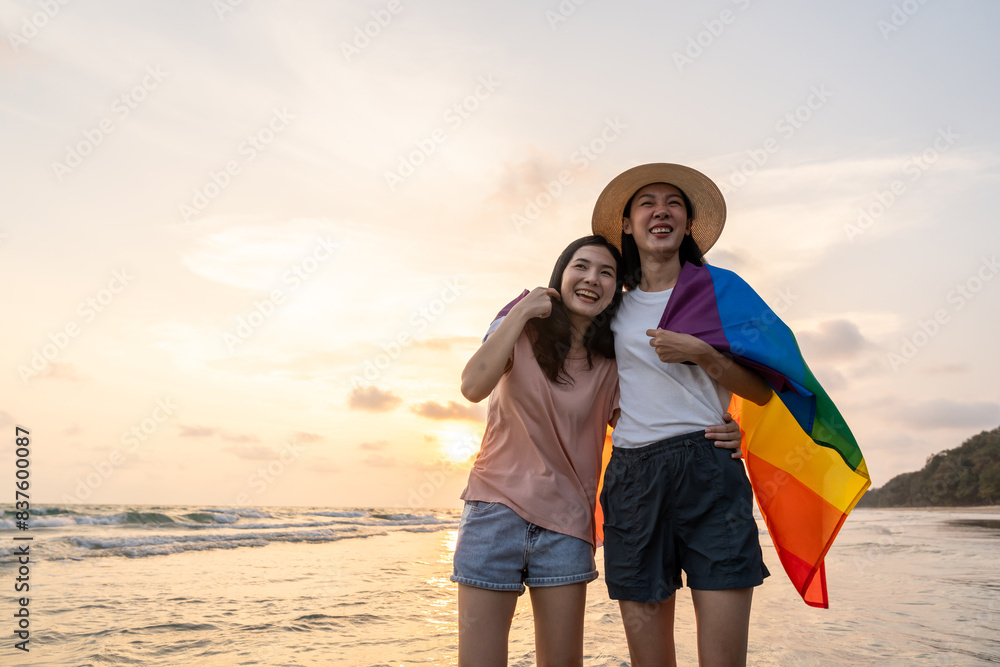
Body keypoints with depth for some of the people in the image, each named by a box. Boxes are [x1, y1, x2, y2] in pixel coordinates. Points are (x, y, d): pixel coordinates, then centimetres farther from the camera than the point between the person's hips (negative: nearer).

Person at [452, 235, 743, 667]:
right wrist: (521, 312, -13)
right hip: (497, 506, -2)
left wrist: (716, 437, -12)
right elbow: (473, 387, -17)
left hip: (567, 524, 2)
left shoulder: (612, 364, 6)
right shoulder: (522, 329, 0)